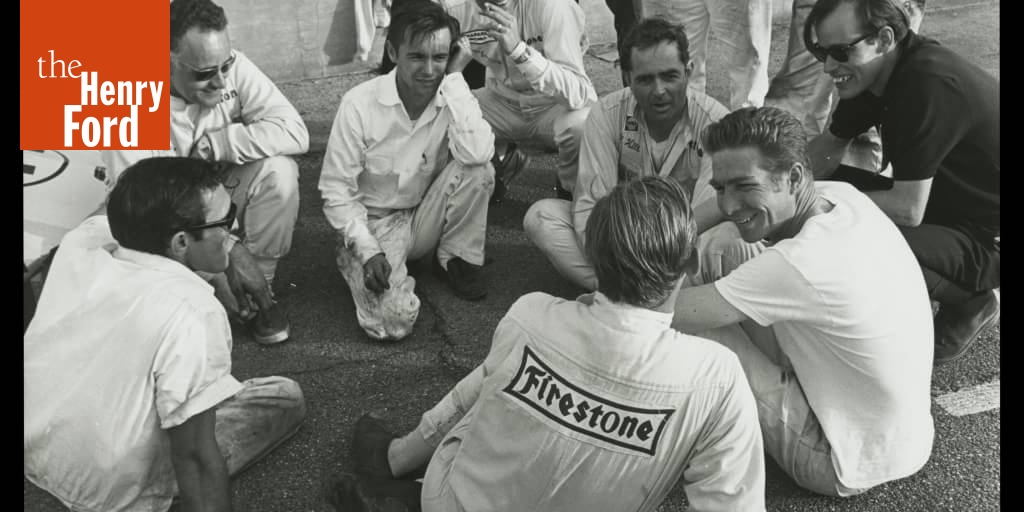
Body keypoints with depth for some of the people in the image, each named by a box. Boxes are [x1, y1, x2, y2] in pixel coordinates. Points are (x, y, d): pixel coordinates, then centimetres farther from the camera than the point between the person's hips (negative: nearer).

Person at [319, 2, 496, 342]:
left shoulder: (453, 97, -10)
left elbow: (476, 154, -32)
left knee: (477, 168, -27)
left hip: (427, 217, 2)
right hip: (374, 223, -2)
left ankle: (459, 258, -1)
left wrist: (454, 78, -26)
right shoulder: (360, 103, -17)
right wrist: (368, 251, -23)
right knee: (393, 319, -26)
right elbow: (336, 190, -12)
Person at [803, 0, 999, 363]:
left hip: (987, 238, -9)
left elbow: (908, 210, -29)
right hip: (946, 204, 9)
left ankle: (971, 303, 0)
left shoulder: (929, 84, -30)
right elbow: (829, 145, 8)